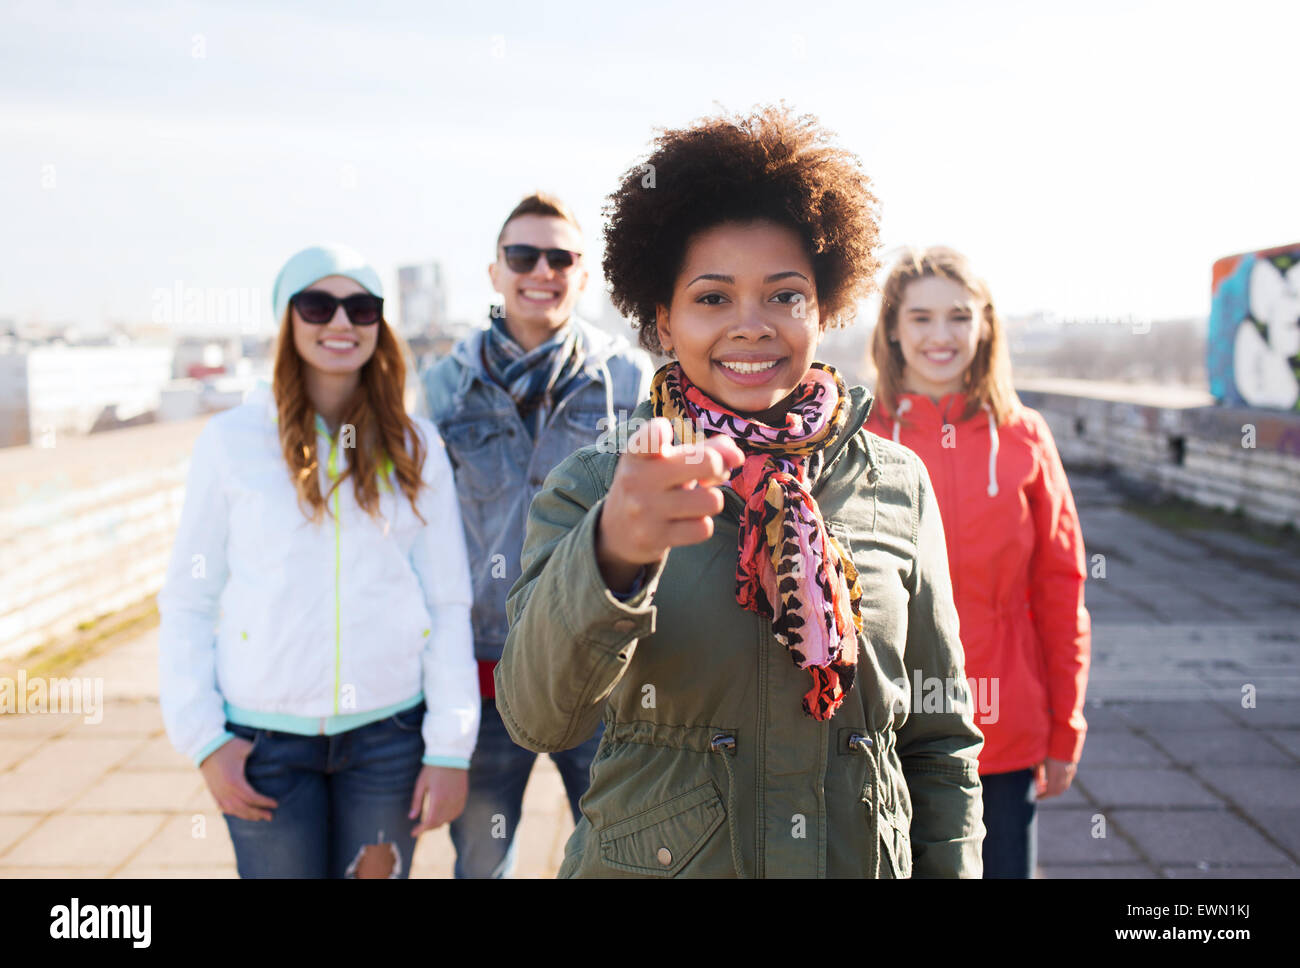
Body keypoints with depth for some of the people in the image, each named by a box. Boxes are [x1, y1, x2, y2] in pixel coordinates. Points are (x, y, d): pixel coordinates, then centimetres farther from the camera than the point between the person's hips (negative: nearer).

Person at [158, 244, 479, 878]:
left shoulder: (415, 447, 3)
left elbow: (448, 605, 2)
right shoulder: (232, 440, -1)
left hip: (389, 730, 1)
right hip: (267, 734, -1)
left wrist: (451, 748, -1)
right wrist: (203, 738, -3)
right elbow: (188, 601, 2)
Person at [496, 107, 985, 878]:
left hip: (867, 859, 2)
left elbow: (940, 736, 3)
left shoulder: (897, 484, -3)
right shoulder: (593, 489, -10)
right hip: (653, 858, -1)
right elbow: (537, 717, -26)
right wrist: (614, 554, -42)